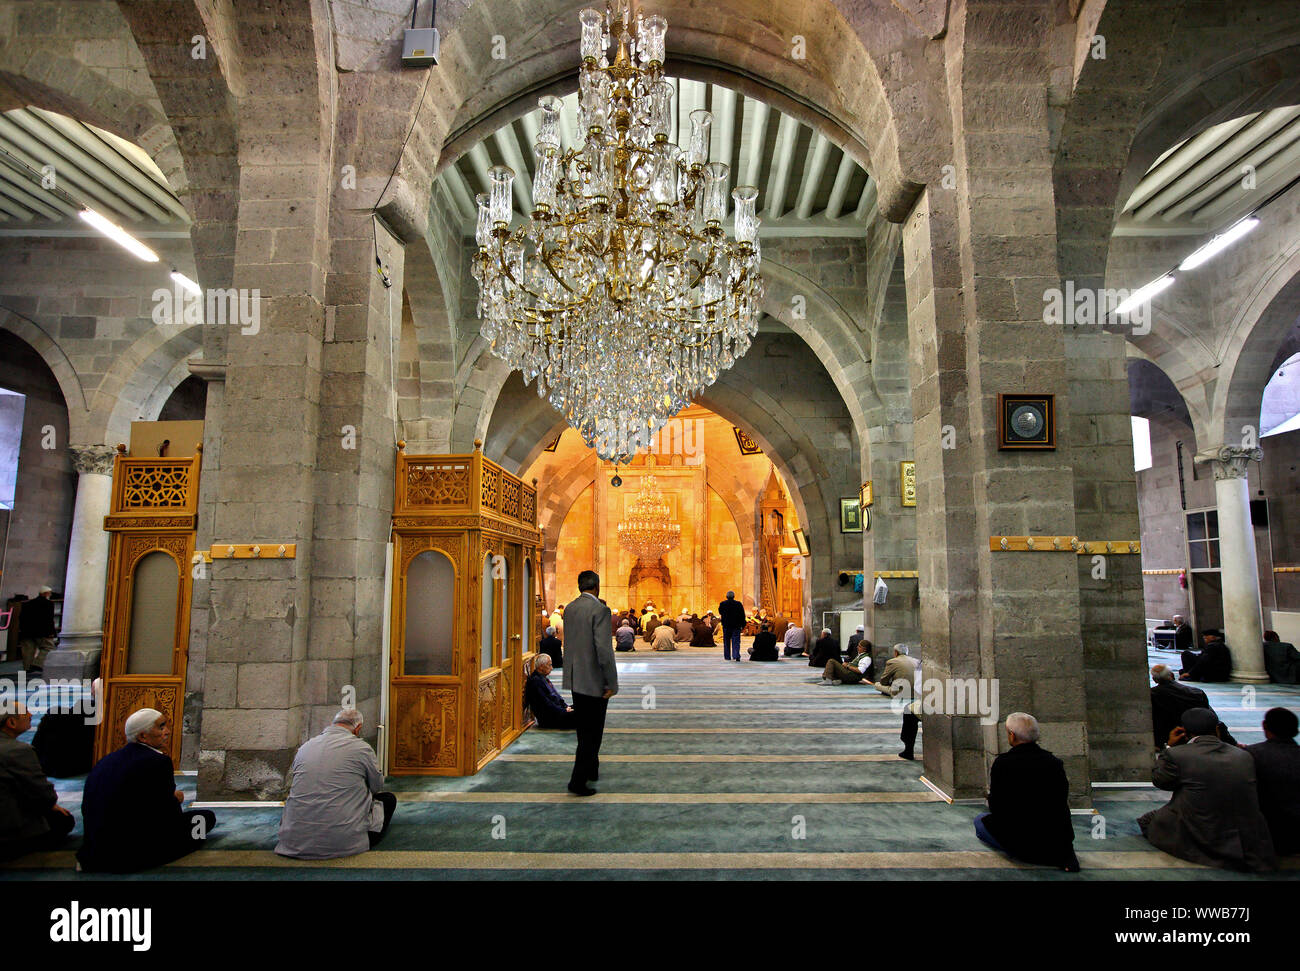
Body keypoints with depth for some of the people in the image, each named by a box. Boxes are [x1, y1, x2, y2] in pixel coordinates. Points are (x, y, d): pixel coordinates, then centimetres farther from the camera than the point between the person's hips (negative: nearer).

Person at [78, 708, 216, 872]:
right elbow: (171, 818, -14)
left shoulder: (107, 759, 7)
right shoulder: (158, 762, -18)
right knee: (207, 817, 3)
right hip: (131, 857, -8)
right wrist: (175, 799, 11)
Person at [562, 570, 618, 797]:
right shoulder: (599, 610, -18)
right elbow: (603, 648, -22)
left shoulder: (570, 608, 6)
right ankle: (578, 780, 3)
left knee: (584, 730, 20)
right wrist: (612, 683, -16)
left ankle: (591, 769, 35)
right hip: (594, 681, -8)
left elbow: (570, 642, 11)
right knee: (591, 732, 2)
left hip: (575, 679, 8)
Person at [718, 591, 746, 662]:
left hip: (726, 625, 1)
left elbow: (720, 613, 14)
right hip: (736, 626, -1)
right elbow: (742, 615, 0)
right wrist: (743, 625, 5)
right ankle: (736, 656, -15)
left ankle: (727, 657, 15)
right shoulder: (739, 604, -2)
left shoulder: (722, 604, -2)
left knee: (727, 641, 11)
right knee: (736, 641, 0)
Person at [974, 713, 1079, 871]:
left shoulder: (1001, 763, -14)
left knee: (980, 820, 20)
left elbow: (995, 806, -7)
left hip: (1019, 843, -6)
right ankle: (1061, 853, 11)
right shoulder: (1055, 762, -3)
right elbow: (1063, 803, 7)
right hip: (1057, 840, 6)